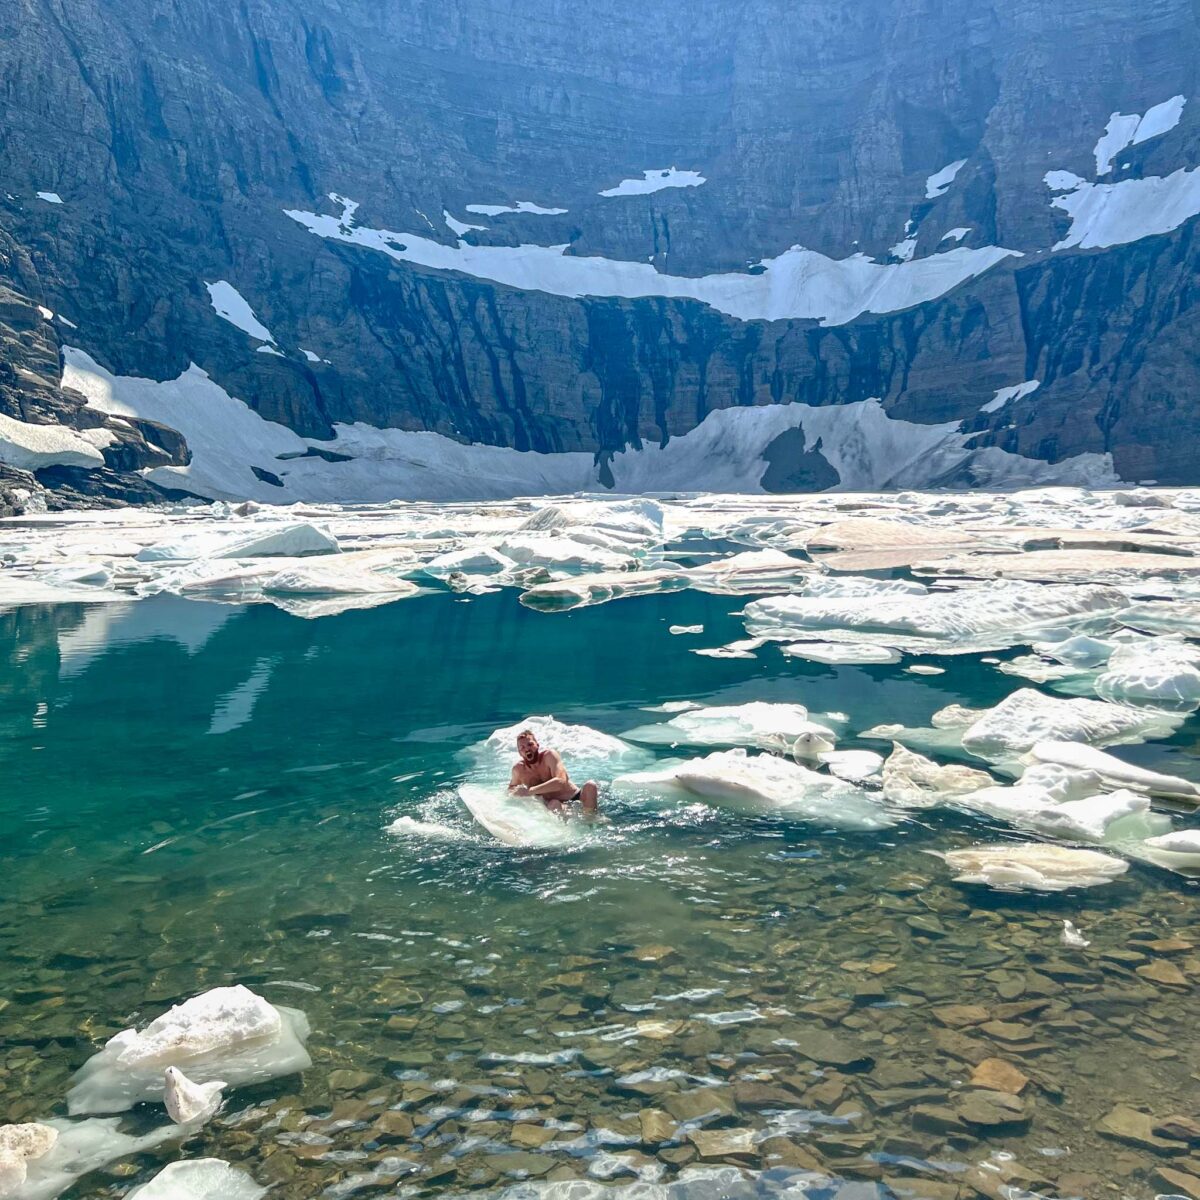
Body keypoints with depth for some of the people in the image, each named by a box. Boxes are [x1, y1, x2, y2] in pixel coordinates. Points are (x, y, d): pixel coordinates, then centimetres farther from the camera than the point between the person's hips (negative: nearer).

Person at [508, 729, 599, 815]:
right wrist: (516, 791, -9)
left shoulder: (550, 755, -15)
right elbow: (511, 788, 19)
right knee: (554, 804, -38)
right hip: (552, 806, 1)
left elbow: (560, 781, -32)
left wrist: (530, 791, -36)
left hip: (576, 799, 0)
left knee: (590, 785, -32)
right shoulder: (518, 768, -2)